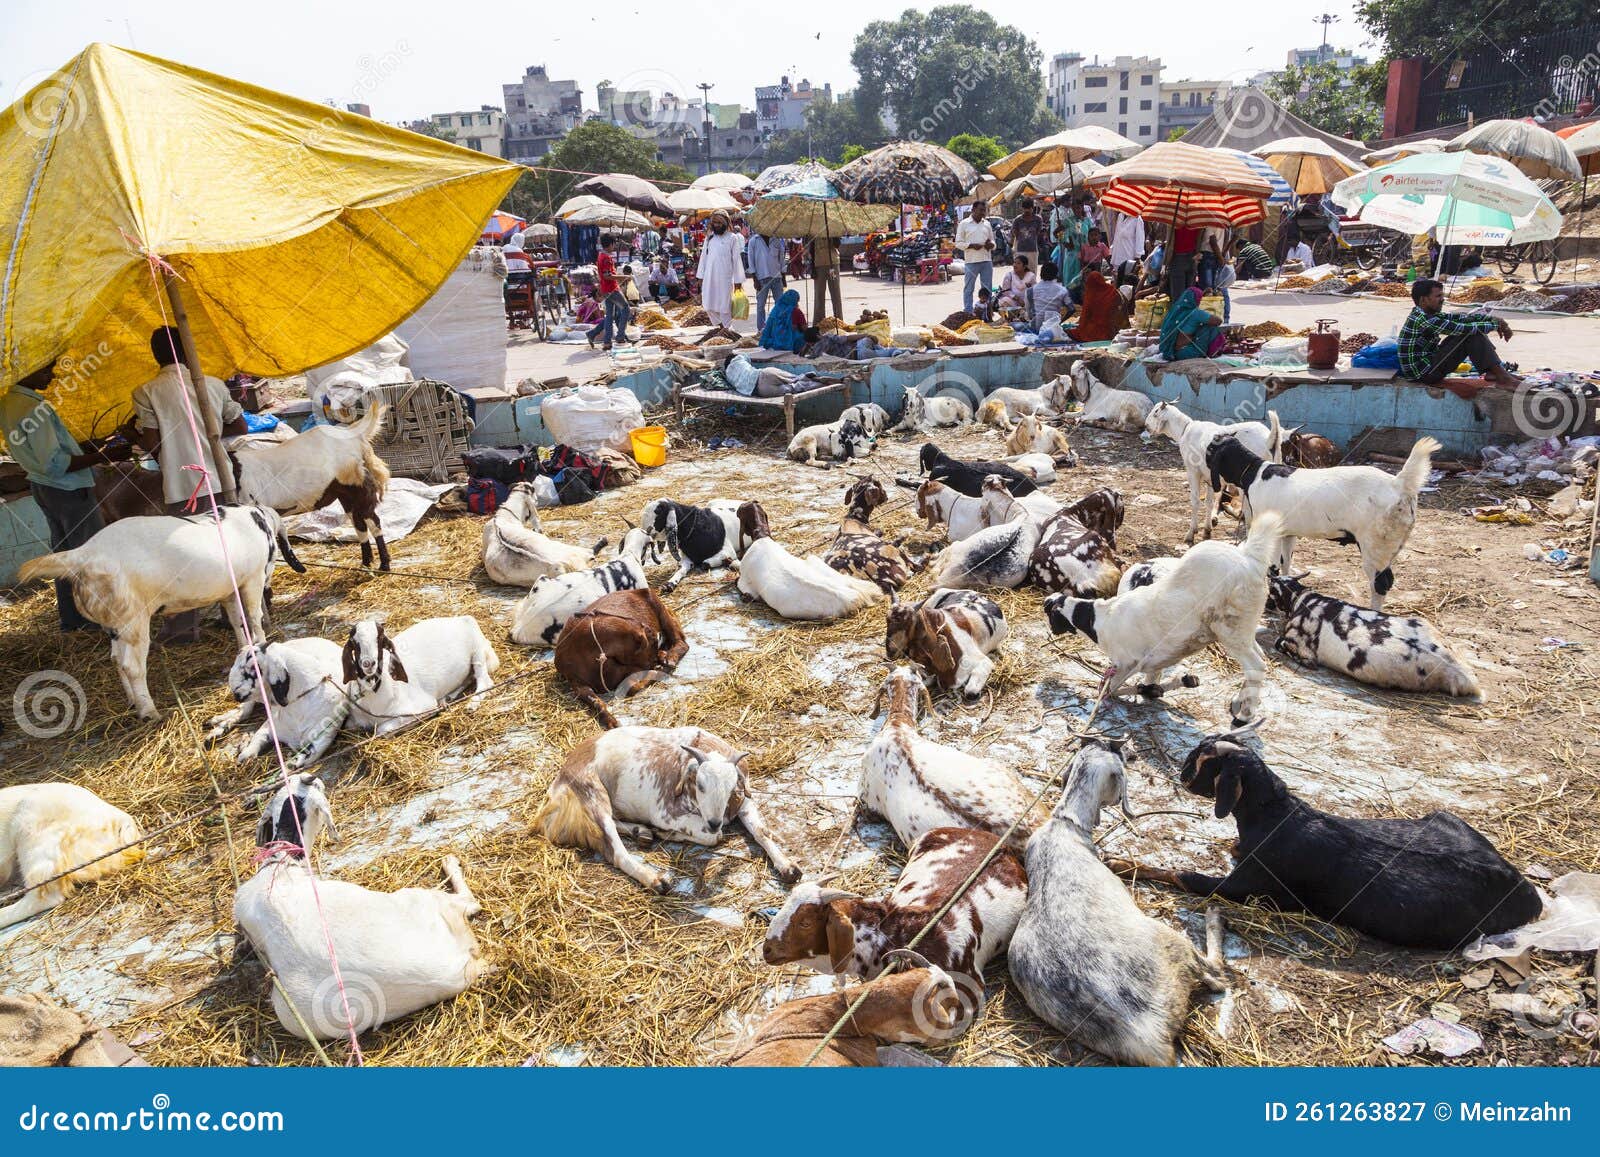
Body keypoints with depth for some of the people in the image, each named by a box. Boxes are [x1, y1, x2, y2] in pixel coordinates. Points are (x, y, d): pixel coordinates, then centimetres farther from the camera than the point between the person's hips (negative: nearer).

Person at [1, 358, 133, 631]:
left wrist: (88, 449, 10)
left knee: (64, 553, 17)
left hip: (42, 487, 10)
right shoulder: (35, 409, -24)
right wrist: (101, 456, -24)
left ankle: (71, 619, 25)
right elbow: (55, 465, -25)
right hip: (68, 491, -9)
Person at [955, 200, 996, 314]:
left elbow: (992, 240, 22)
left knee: (987, 287, 7)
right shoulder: (964, 224, 2)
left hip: (987, 260, 5)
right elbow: (958, 242, -1)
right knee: (968, 288, -2)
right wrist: (971, 245, -16)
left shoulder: (987, 224, 15)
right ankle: (968, 312, 2)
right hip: (971, 261, -4)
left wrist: (991, 244, -3)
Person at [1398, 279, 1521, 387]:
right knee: (1470, 334, -15)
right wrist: (1495, 324, -7)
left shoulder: (1427, 315, 10)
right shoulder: (1424, 320, -22)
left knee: (1472, 330, 8)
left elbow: (1462, 317, 10)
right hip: (1423, 374, -10)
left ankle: (1492, 371, 7)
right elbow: (1464, 328, -21)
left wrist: (1493, 319, -2)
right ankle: (1503, 378, -11)